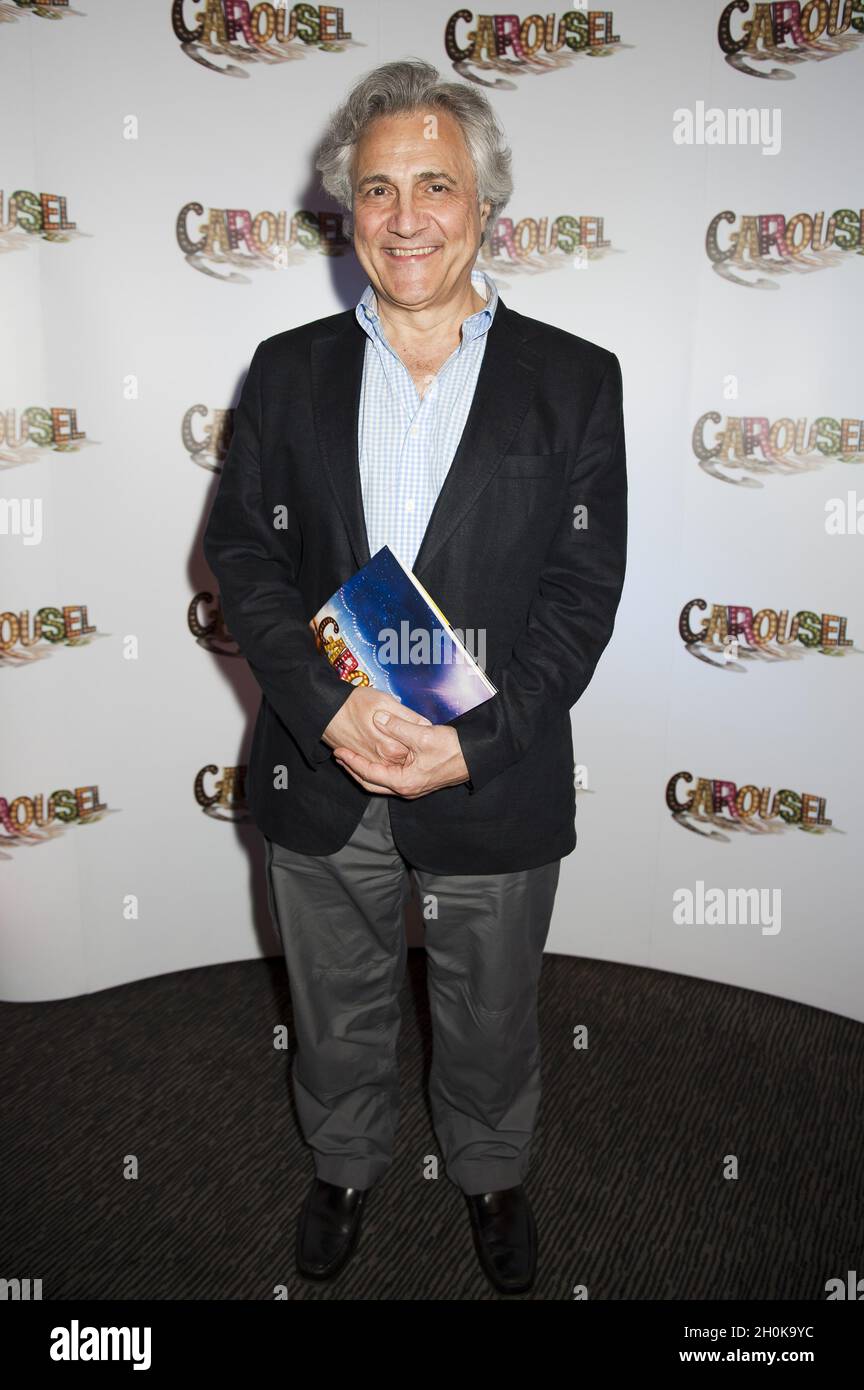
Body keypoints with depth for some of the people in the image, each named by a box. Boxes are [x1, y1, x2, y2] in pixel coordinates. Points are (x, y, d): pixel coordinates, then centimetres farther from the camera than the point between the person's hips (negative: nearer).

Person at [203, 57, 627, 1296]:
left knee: (490, 1022, 20)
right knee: (337, 1014, 22)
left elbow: (583, 590, -7)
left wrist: (473, 743, -18)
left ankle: (492, 1175, 50)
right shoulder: (289, 369, 3)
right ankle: (345, 1164, 51)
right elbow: (242, 553, -2)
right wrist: (331, 713, -17)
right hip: (319, 778, 2)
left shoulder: (574, 380, -3)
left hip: (495, 784, -1)